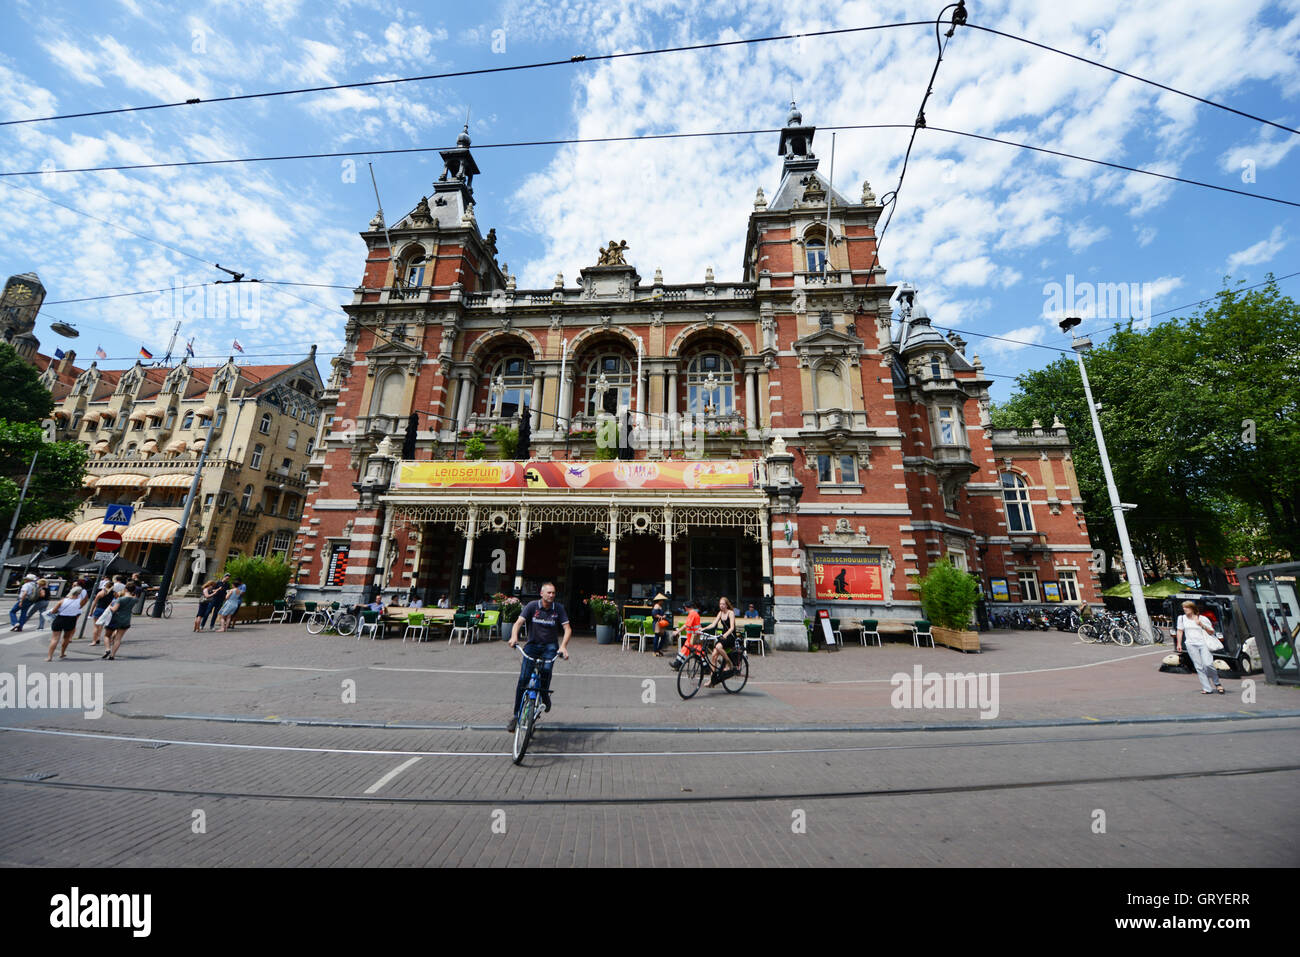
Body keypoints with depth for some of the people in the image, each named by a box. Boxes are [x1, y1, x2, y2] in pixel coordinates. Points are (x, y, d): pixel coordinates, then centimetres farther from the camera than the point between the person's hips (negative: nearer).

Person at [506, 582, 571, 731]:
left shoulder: (559, 608, -5)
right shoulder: (532, 606, -7)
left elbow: (568, 629, -9)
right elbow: (518, 622, -16)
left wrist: (563, 646, -26)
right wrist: (514, 637, -36)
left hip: (550, 646, 0)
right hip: (532, 645, 0)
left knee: (546, 669, -27)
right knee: (523, 678, -11)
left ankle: (545, 697, 1)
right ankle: (516, 715, 5)